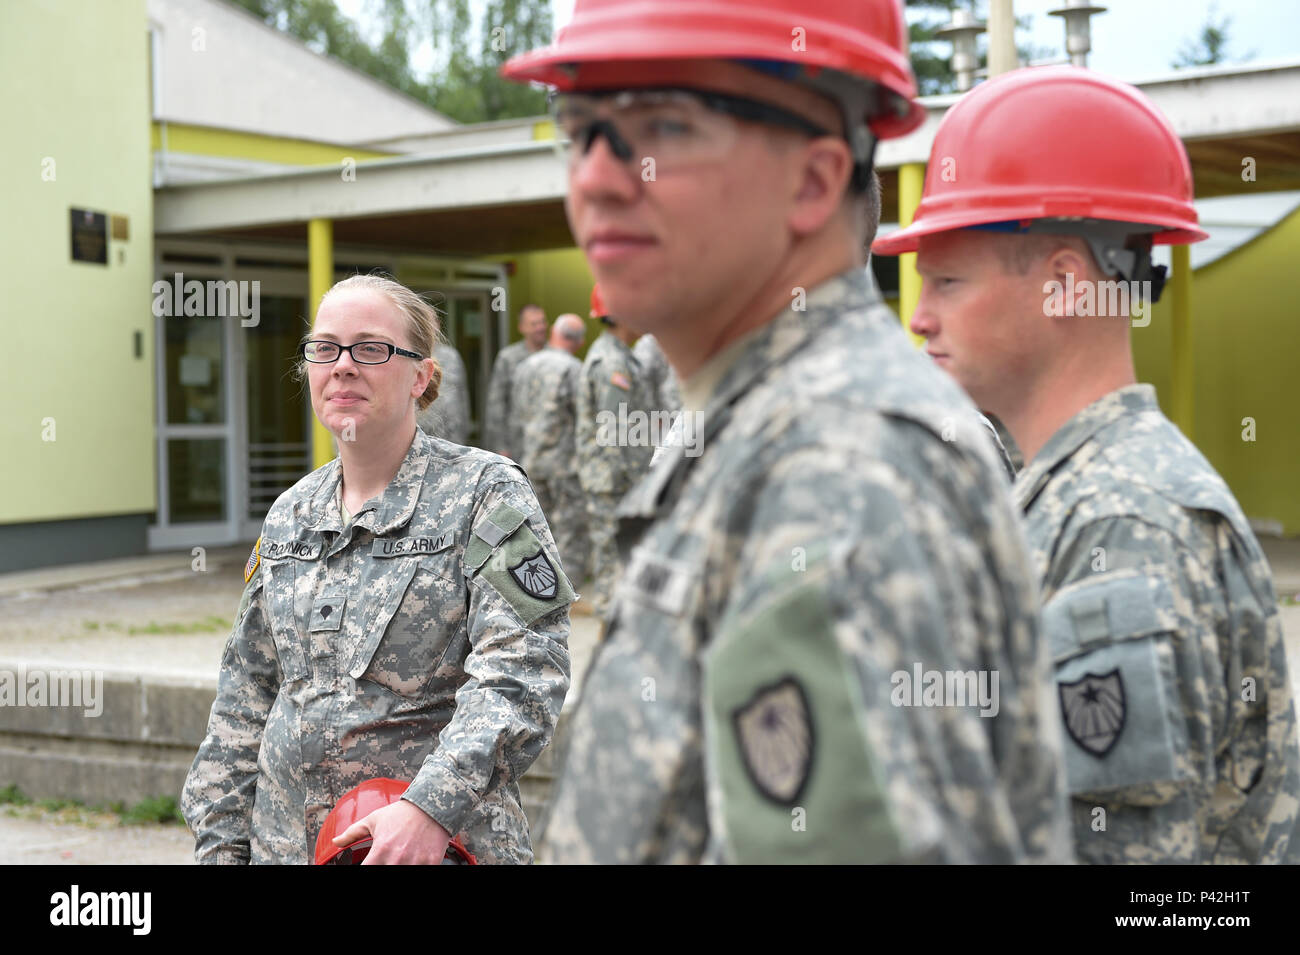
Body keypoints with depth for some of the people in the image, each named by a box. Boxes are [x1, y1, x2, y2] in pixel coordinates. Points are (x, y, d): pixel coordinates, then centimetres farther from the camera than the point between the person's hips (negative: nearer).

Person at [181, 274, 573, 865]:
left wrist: (433, 805, -30)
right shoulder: (290, 515, 9)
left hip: (445, 843, -5)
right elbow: (246, 695, 14)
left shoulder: (486, 494, -8)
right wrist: (220, 842, 9)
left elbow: (520, 672, -19)